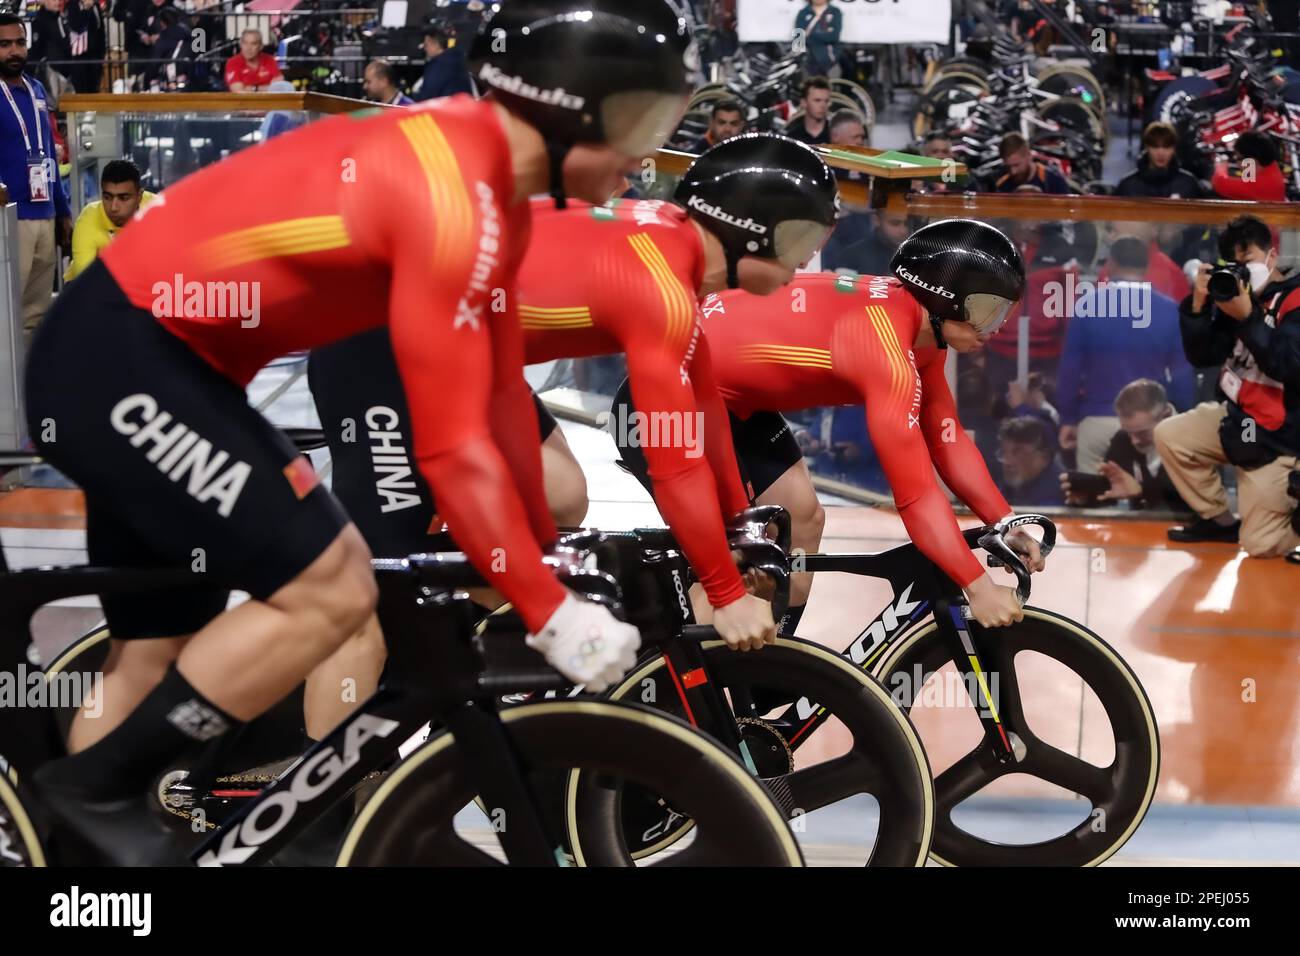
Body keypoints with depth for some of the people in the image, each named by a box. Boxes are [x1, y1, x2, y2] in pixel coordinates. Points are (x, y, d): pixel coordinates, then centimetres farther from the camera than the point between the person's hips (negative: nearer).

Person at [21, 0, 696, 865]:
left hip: (141, 358, 10)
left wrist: (546, 547, 20)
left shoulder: (487, 181, 7)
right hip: (118, 361, -10)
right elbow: (453, 446, -22)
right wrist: (551, 613, -15)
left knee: (160, 646, 15)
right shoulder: (453, 196, -24)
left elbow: (503, 392, 15)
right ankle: (94, 784, 1)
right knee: (329, 593, -10)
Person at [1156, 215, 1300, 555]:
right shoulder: (1236, 295, 3)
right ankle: (1219, 519, 11)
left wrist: (1247, 318, -34)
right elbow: (1201, 357, 0)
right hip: (1235, 417, 7)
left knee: (1260, 544, -10)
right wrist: (1198, 305, -14)